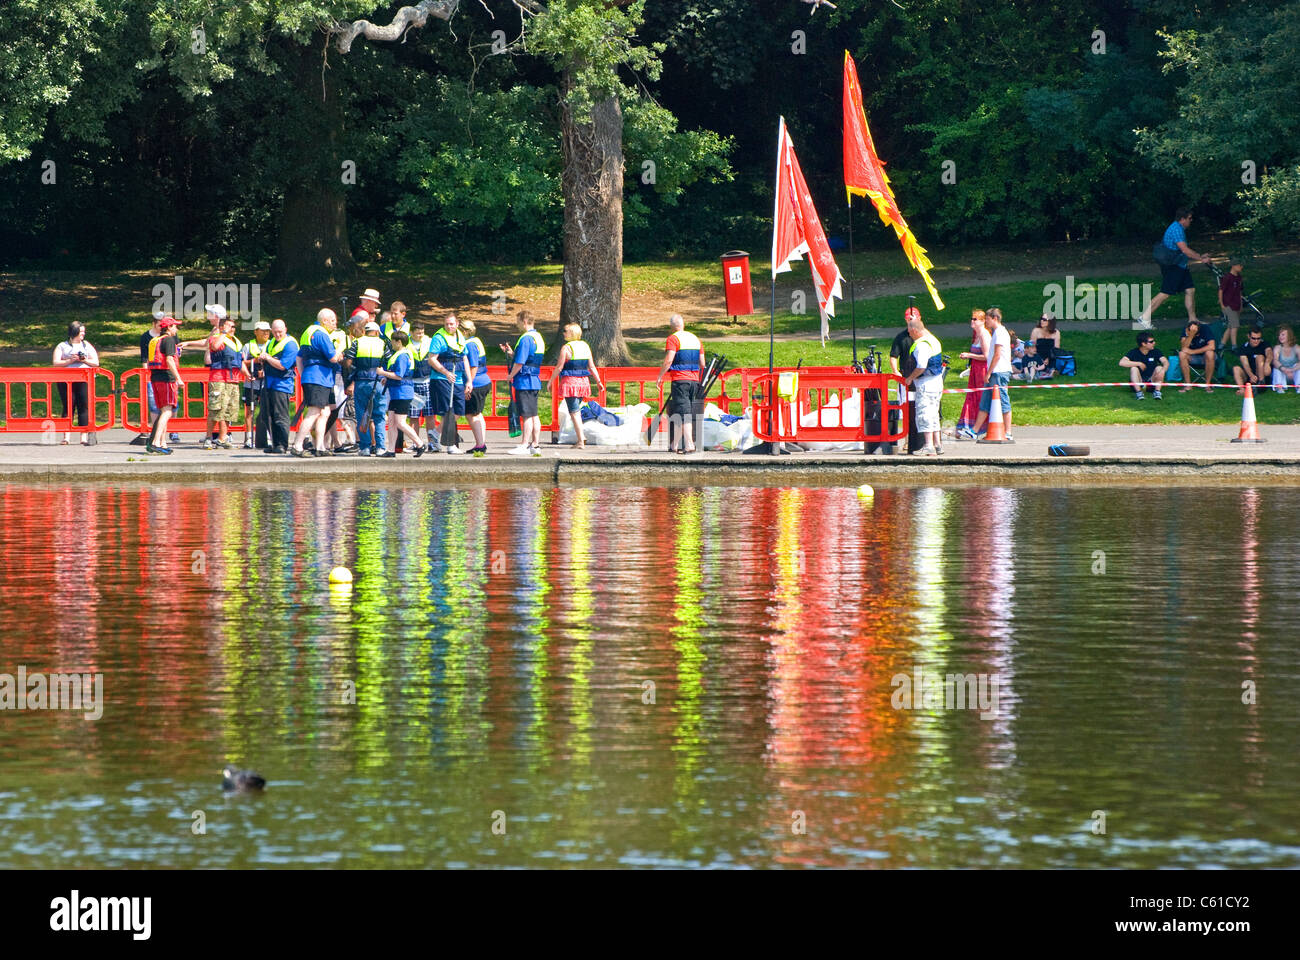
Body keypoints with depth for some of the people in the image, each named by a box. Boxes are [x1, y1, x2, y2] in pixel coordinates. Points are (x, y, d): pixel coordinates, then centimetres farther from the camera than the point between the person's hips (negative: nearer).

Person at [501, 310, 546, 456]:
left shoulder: (525, 339, -16)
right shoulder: (538, 337, 14)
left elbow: (519, 363, -19)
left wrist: (511, 376, -4)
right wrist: (510, 353, 14)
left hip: (524, 382, -10)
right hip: (535, 381, 10)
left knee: (527, 415, -8)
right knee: (534, 415, 11)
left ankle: (524, 445, -7)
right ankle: (535, 445, 13)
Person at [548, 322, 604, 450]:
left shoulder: (566, 348, -10)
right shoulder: (585, 346, 7)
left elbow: (559, 368, -9)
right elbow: (592, 367, 8)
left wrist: (551, 382, 1)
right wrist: (598, 381, 15)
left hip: (570, 382, -6)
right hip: (583, 381, 6)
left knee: (574, 412, -2)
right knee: (577, 409, 21)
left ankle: (581, 442, -5)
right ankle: (582, 436, 12)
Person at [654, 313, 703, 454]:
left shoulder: (673, 339, -6)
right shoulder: (695, 338, 15)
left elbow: (668, 360, -16)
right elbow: (702, 363, 16)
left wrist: (659, 376, -7)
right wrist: (699, 380, 26)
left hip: (679, 380, -7)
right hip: (694, 380, 7)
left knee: (683, 413, -8)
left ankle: (689, 444, -17)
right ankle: (675, 444, 20)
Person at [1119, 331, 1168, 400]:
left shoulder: (1155, 351, -4)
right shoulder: (1134, 352, -10)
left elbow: (1166, 362, -16)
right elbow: (1122, 362, -26)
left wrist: (1162, 372, -39)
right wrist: (1139, 364, -26)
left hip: (1151, 381, 2)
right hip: (1138, 383, -2)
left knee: (1160, 368, -19)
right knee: (1134, 368, -26)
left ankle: (1157, 391, -23)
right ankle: (1139, 392, -29)